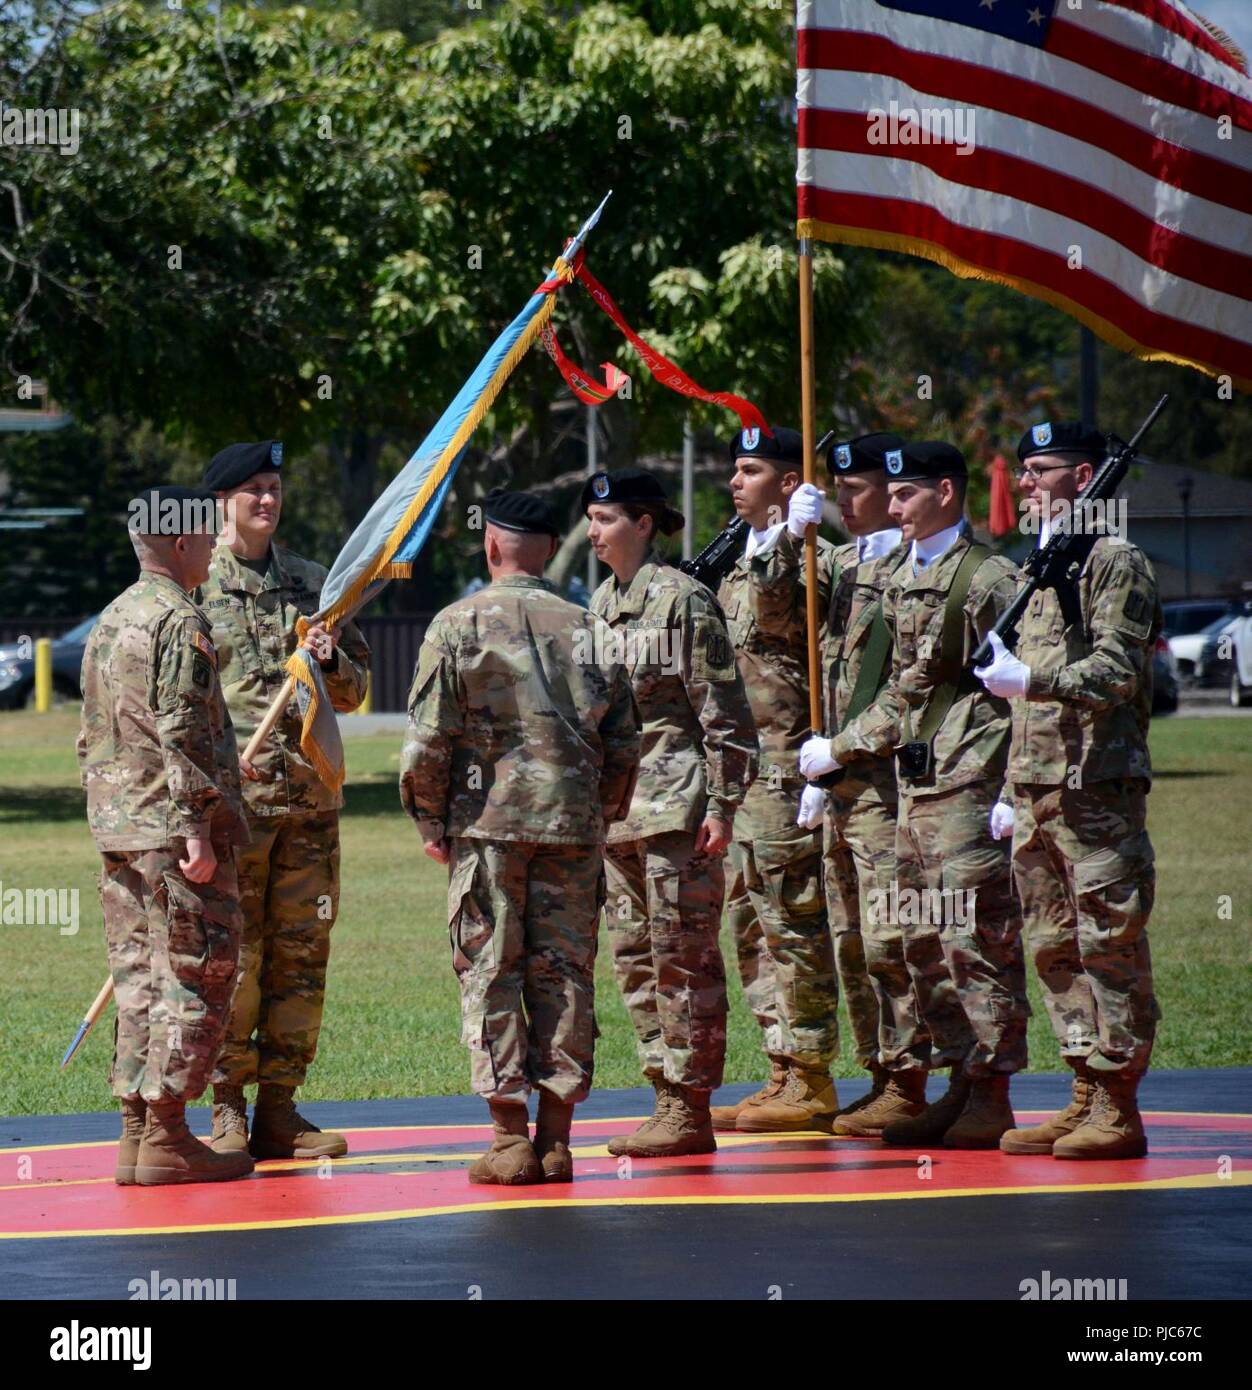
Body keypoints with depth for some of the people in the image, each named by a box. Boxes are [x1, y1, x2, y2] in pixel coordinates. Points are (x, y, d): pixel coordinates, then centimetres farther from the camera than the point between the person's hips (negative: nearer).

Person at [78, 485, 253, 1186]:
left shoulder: (110, 621, 17)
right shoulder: (180, 621, -11)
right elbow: (180, 731, -18)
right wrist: (198, 826, -19)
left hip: (121, 830, 9)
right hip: (172, 825, -9)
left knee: (141, 977, 10)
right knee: (195, 978, -5)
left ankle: (136, 1131, 10)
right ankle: (167, 1137, -7)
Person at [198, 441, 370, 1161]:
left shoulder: (312, 582, 15)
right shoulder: (194, 586, 0)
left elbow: (356, 688, 19)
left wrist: (331, 659, -2)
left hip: (312, 797, 5)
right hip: (231, 797, -5)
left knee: (302, 954, 5)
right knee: (232, 956, -4)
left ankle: (279, 1107, 11)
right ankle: (228, 1112, 3)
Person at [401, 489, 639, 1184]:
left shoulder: (459, 624, -2)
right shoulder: (588, 629, 8)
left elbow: (427, 740, -6)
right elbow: (623, 742, 8)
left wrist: (431, 821, 5)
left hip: (488, 820, -3)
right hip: (574, 822, 3)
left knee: (490, 971, 1)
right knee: (565, 971, 5)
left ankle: (510, 1139, -3)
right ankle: (557, 1138, 5)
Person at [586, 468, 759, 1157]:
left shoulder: (683, 598, -8)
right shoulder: (600, 603, 15)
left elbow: (723, 710, -10)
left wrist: (722, 803, -14)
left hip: (676, 805, -8)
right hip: (617, 809, 8)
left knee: (683, 957, -5)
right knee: (635, 959, 9)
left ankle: (691, 1112, -2)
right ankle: (666, 1097, 16)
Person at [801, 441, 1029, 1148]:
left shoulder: (989, 579, -9)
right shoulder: (903, 582, 17)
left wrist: (1013, 791, -17)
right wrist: (838, 749, 18)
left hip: (971, 786, -9)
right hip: (917, 785, 9)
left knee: (977, 938, -6)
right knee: (924, 939, 9)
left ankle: (993, 1097, -2)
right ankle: (963, 1084, 16)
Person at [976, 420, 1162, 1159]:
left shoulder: (1116, 561, -7)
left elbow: (1116, 671, -17)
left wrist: (1030, 681, -29)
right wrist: (1012, 790, 22)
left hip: (1100, 787, -9)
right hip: (1040, 793, 9)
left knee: (1110, 946, -6)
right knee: (1055, 950, 9)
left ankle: (1119, 1112, -4)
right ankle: (1086, 1099, 15)